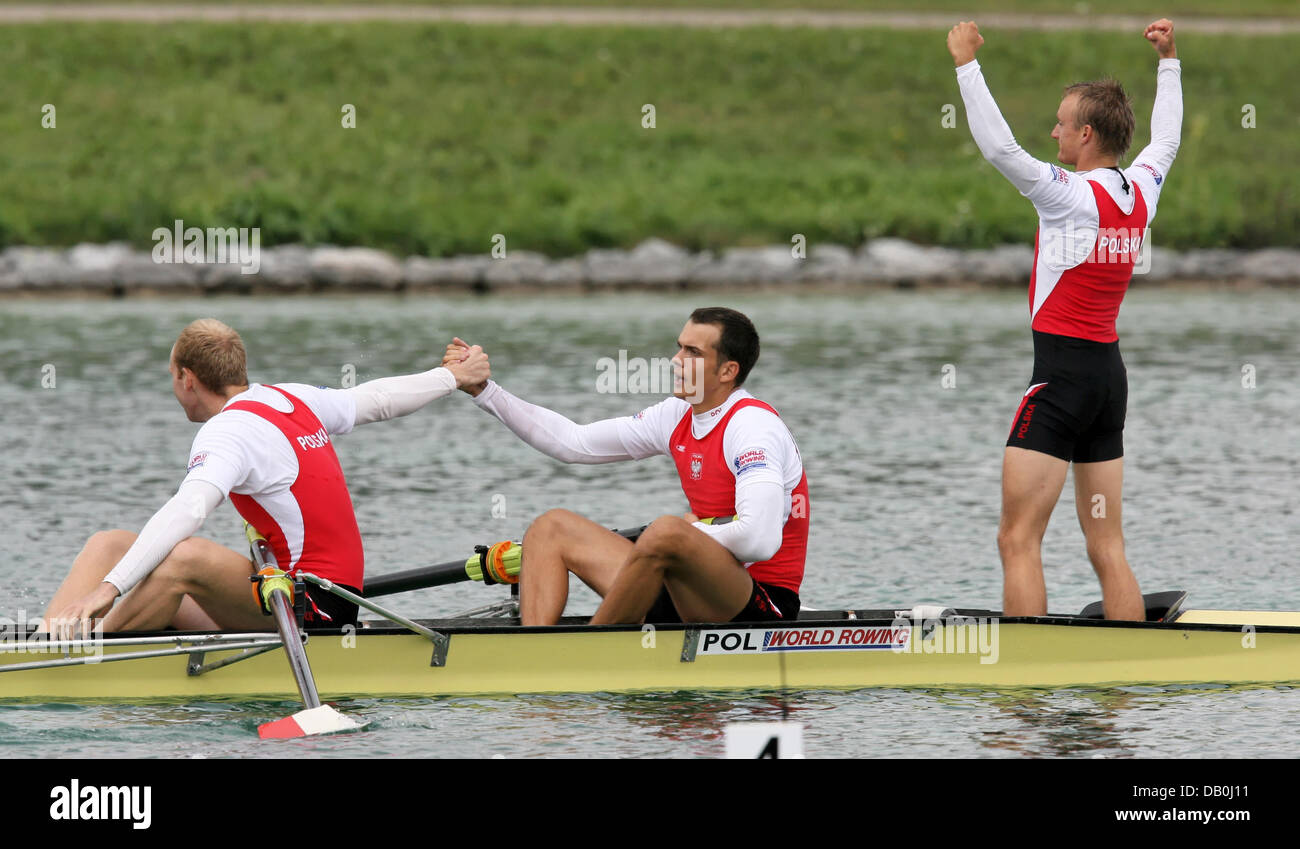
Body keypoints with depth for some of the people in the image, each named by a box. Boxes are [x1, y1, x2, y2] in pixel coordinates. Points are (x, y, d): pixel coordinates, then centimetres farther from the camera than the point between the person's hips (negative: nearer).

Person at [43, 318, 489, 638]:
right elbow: (377, 400, 25)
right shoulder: (293, 398, 11)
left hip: (317, 607, -10)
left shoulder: (228, 433, -17)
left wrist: (109, 588, -43)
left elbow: (186, 512, -33)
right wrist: (453, 376, 44)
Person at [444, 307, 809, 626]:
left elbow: (761, 540, -31)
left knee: (666, 532, -38)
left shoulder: (753, 426, -16)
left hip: (761, 605, -10)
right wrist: (482, 390, 12)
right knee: (551, 527, 10)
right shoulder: (679, 417, 11)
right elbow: (573, 442, 17)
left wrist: (688, 536, -13)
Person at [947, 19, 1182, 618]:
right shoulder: (1141, 191, 8)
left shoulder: (1070, 194, -13)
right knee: (1106, 547, 9)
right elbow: (1166, 138, 28)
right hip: (1110, 373, 8)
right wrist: (1168, 62, 38)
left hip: (1062, 372, -8)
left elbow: (999, 147, -19)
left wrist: (967, 62, -12)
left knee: (1018, 540, -9)